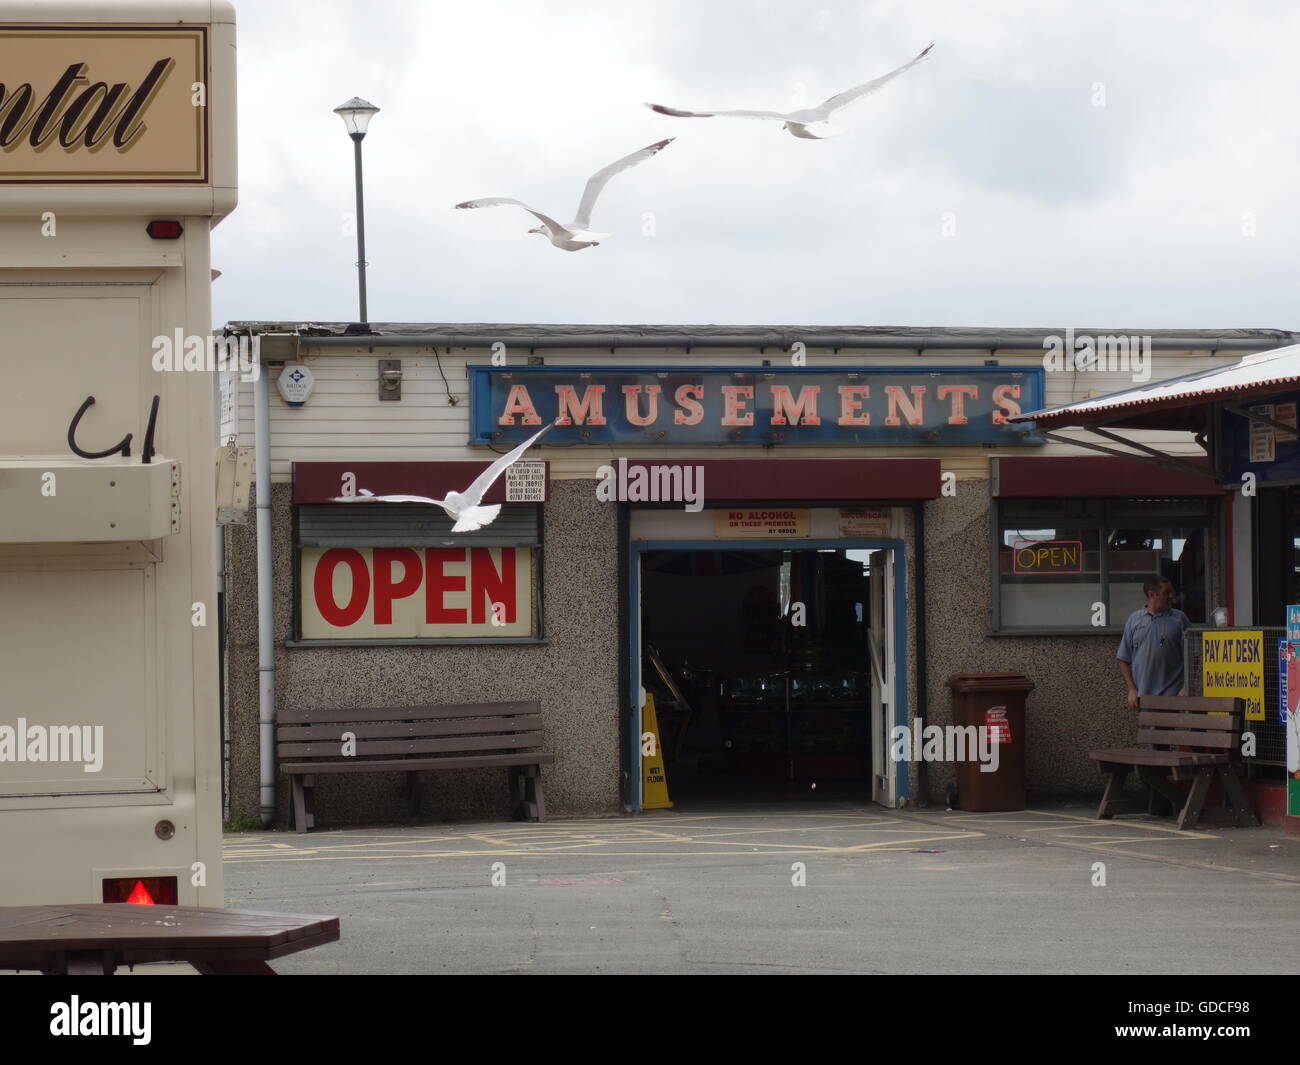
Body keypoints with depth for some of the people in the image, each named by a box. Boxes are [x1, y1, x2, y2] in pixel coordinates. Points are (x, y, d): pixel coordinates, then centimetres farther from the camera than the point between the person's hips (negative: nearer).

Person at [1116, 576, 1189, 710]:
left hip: (1173, 697, -2)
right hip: (1144, 697, 2)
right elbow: (1123, 659, 11)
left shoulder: (1179, 619, 4)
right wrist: (1132, 689, 3)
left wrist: (1186, 689, -7)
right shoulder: (1134, 620, 8)